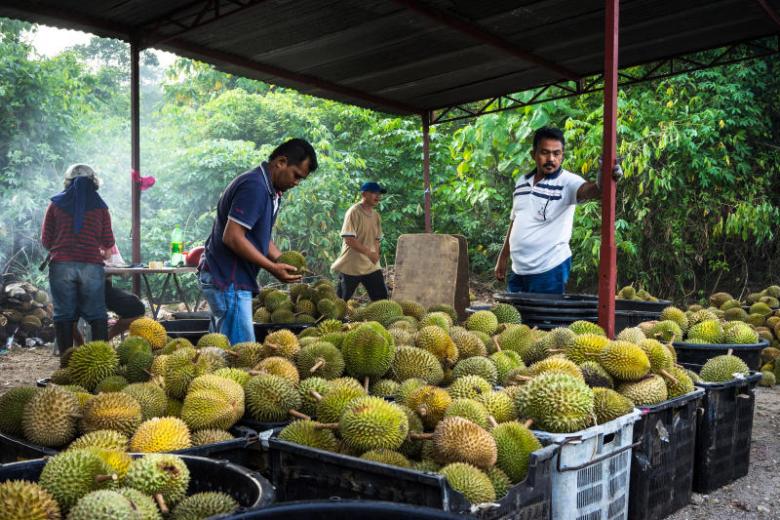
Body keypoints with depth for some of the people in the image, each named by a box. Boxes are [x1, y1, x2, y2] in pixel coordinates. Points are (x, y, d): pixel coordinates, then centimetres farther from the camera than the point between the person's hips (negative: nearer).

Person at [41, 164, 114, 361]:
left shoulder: (56, 204, 8)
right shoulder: (100, 206, 7)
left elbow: (45, 240, 8)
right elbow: (108, 243, 5)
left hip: (61, 265, 1)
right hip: (92, 265, 0)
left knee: (64, 314, 7)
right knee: (96, 314, 6)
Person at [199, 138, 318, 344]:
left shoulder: (270, 191, 13)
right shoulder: (254, 186, -18)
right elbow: (232, 237, -23)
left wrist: (284, 261, 3)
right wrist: (274, 268, -19)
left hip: (229, 279, 10)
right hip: (228, 280, -10)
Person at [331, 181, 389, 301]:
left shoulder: (376, 215, 9)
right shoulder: (354, 212, -13)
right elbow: (349, 239, -21)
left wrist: (375, 256, 4)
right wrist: (369, 253, -25)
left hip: (371, 267, 7)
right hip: (351, 267, -7)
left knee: (382, 298, 5)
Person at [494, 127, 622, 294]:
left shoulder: (567, 181, -10)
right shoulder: (522, 182, 9)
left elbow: (588, 190, -32)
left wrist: (603, 182, -54)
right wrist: (502, 258, 20)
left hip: (550, 270, -6)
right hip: (518, 270, 6)